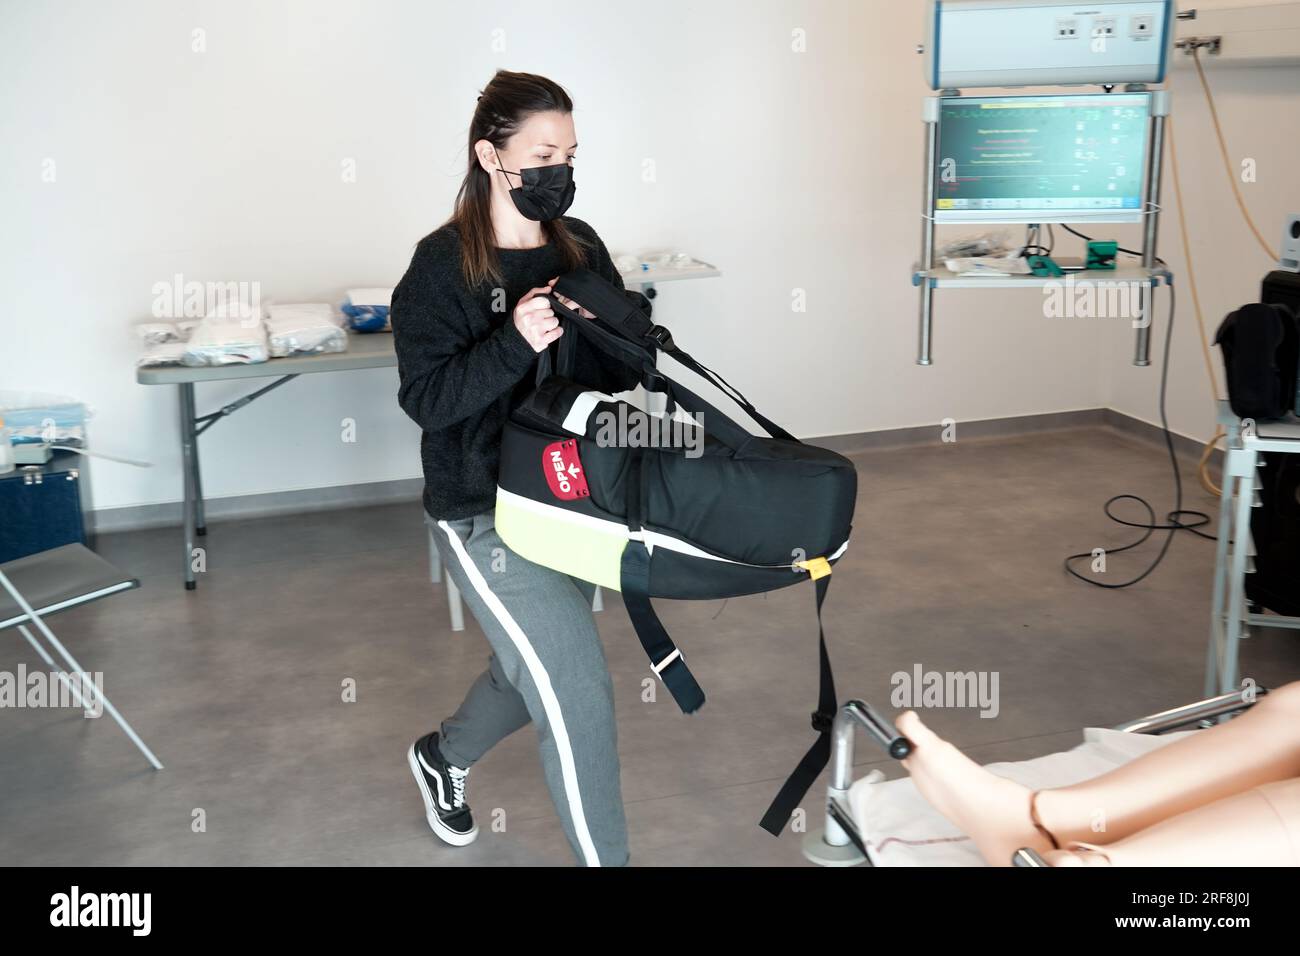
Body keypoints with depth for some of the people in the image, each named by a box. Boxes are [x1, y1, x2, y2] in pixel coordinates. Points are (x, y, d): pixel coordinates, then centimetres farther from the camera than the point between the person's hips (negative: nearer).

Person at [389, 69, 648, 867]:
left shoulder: (581, 246, 3)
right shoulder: (443, 265, -13)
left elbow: (622, 369, 7)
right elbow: (425, 398, -18)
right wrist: (516, 342, -31)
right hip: (487, 513, -6)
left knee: (532, 673, 23)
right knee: (581, 696, -7)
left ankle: (444, 757, 53)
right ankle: (606, 858, 13)